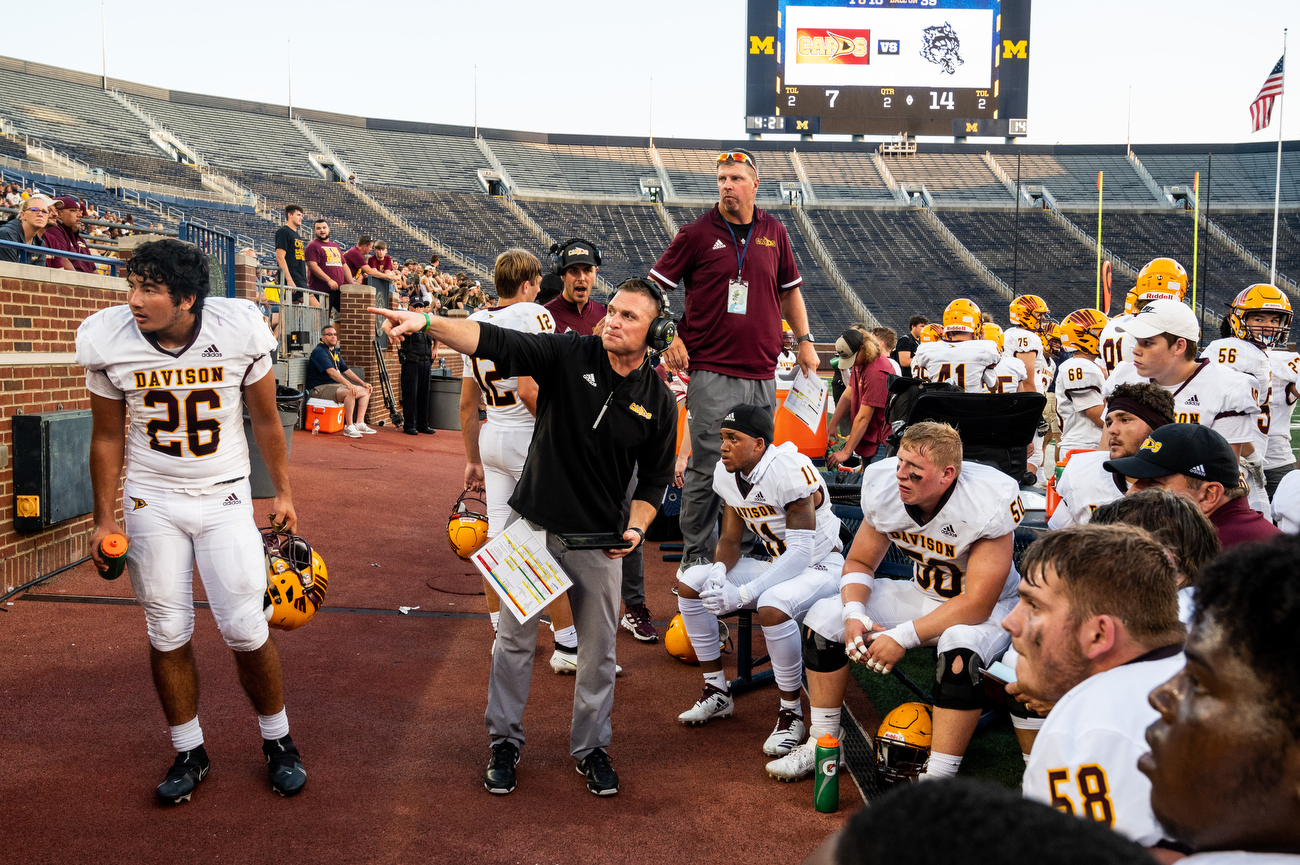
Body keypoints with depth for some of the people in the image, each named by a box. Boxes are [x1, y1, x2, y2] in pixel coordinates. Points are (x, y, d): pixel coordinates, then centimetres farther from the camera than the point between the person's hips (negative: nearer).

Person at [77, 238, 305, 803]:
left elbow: (265, 419, 0)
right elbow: (108, 435, 1)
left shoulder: (239, 329, -16)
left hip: (225, 497, -1)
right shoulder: (106, 340, -13)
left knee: (245, 628, -4)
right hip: (152, 500, 1)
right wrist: (104, 519, 3)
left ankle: (277, 740, 19)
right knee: (168, 634, 6)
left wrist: (283, 492, 6)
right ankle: (189, 753, 24)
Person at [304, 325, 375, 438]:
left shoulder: (335, 352, 18)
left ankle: (359, 424, -2)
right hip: (319, 388, -10)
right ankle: (349, 427, -29)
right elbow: (331, 372, -26)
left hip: (335, 385, 10)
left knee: (365, 391, 5)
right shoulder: (319, 351, -13)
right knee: (350, 392, -33)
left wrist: (363, 383, 9)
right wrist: (349, 384, -36)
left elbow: (346, 370, 20)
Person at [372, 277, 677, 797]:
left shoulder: (659, 402, -6)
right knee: (515, 637, 8)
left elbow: (655, 478, 4)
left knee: (599, 647, 10)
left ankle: (590, 746, 31)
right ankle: (505, 741, 27)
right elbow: (493, 342, -21)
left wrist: (637, 526, -13)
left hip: (598, 539, 1)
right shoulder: (569, 355, -10)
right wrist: (427, 323, -35)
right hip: (533, 523, -1)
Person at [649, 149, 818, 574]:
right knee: (707, 467, -4)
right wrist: (671, 338, -8)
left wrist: (804, 340, 14)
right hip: (711, 374, -4)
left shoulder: (774, 233, 11)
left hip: (762, 374, 4)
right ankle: (695, 555, 8)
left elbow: (789, 289, 23)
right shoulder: (697, 234, -2)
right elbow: (653, 288, 3)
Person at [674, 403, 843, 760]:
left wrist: (742, 594, -36)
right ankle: (717, 693, 9)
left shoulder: (790, 471, -29)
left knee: (772, 607, -38)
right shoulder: (727, 473, -3)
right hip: (777, 565, 8)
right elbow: (729, 539, 5)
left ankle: (791, 713, -16)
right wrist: (718, 572, -19)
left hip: (820, 566, -8)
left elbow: (800, 554, -31)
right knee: (690, 584, -2)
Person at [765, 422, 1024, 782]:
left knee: (960, 653, -39)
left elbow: (977, 604, -28)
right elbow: (859, 563, 0)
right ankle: (822, 745, 6)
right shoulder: (886, 489, -14)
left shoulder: (989, 503, -30)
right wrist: (855, 613, -21)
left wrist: (904, 636, -31)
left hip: (989, 608, -5)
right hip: (922, 593, 6)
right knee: (824, 617, -9)